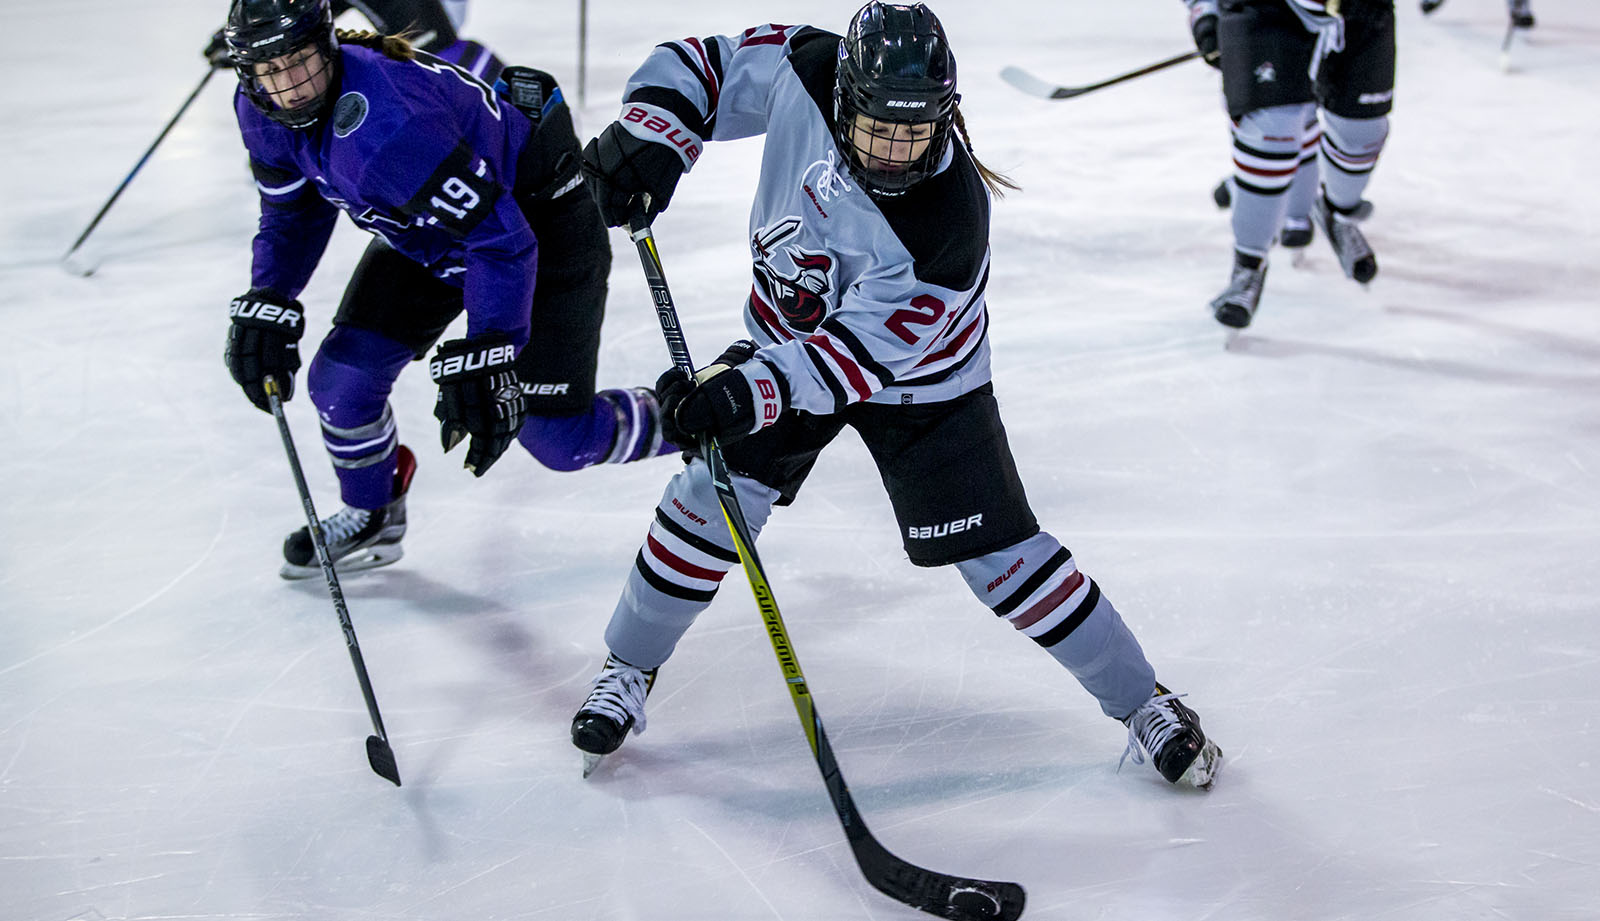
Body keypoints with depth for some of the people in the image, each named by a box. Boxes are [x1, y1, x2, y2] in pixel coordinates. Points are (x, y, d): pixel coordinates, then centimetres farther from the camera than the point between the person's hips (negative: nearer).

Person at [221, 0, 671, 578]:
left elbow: (503, 240, -36)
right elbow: (294, 212, 7)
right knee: (342, 379, 0)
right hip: (425, 230, 8)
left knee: (557, 437, -7)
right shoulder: (263, 113, -12)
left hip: (542, 219, -8)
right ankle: (370, 520, 29)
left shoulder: (386, 127, -39)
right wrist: (267, 305, -7)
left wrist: (482, 361, -39)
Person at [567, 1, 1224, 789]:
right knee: (714, 497, -6)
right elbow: (704, 66, -8)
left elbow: (861, 354, -33)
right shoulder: (803, 70, -24)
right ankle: (627, 671, 18)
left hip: (916, 377, -4)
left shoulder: (948, 226, -36)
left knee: (998, 552, -6)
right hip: (787, 335, 4)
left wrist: (750, 390, -44)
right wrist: (647, 132, -26)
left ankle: (1141, 702, 11)